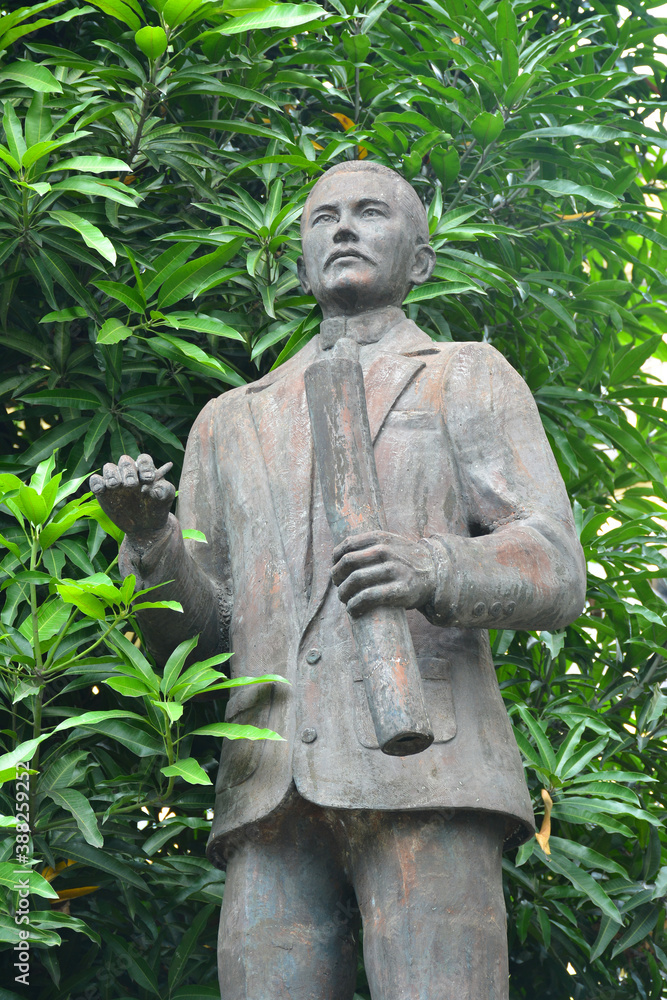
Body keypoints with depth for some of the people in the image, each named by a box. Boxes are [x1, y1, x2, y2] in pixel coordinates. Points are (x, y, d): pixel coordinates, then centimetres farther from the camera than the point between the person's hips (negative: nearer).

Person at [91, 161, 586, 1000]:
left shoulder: (471, 380, 17)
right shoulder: (231, 422, 27)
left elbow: (556, 572, 3)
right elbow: (193, 633, 21)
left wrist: (435, 570, -19)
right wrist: (149, 537, -2)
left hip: (425, 779, -3)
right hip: (274, 797, 3)